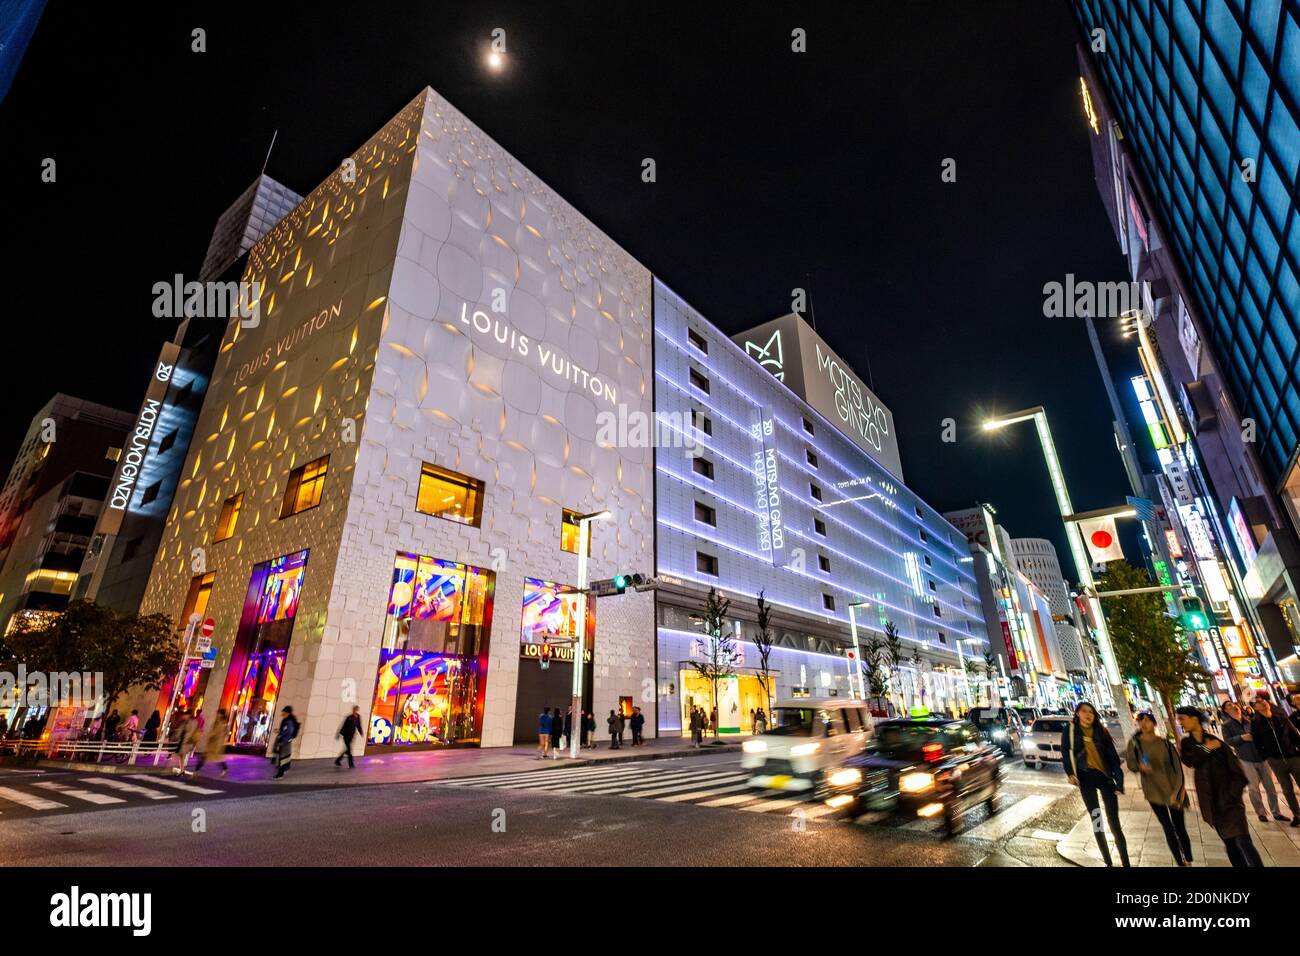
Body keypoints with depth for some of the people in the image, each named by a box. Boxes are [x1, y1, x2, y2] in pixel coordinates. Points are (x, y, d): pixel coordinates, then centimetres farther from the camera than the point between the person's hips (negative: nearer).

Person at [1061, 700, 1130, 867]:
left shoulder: (1100, 731, 5)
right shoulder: (1070, 730, 1)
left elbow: (1113, 756, 4)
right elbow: (1065, 753, -1)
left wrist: (1119, 782, -3)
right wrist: (1070, 773, -14)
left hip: (1105, 776, 1)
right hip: (1085, 778, -1)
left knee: (1114, 822, -2)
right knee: (1096, 820, 5)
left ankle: (1126, 862, 4)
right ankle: (1108, 862, 15)